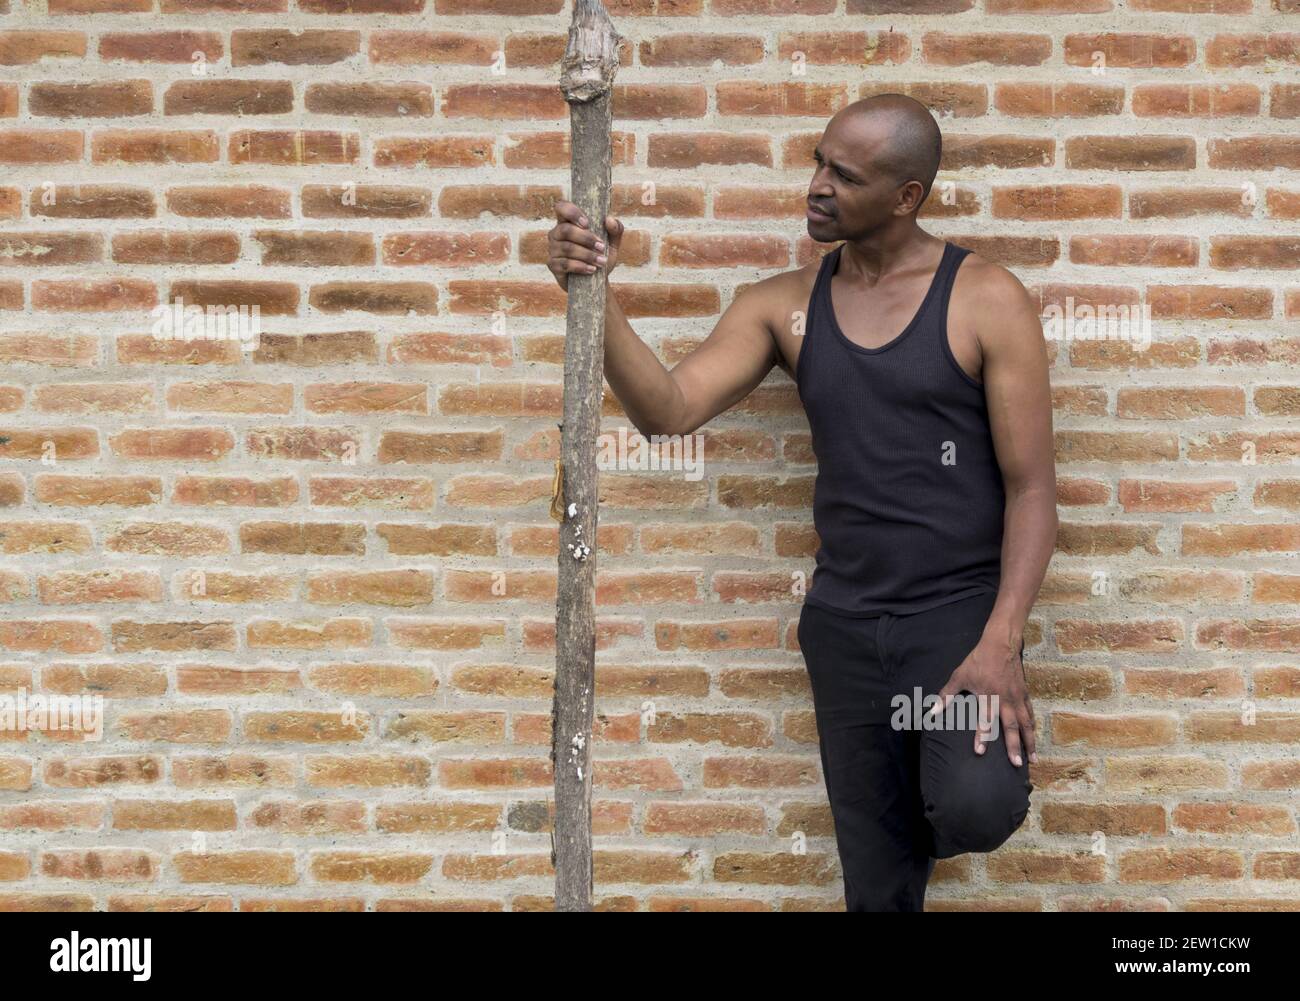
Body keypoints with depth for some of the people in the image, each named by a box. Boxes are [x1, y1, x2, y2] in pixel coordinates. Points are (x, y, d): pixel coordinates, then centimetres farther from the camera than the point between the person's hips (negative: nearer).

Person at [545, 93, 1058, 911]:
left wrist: (1002, 642, -20)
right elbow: (668, 410, -7)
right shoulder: (785, 306, 4)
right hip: (842, 622, 4)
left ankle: (983, 742, 9)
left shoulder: (986, 300, -8)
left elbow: (1032, 487, -9)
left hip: (961, 609, -4)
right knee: (877, 874, 9)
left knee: (975, 811, -28)